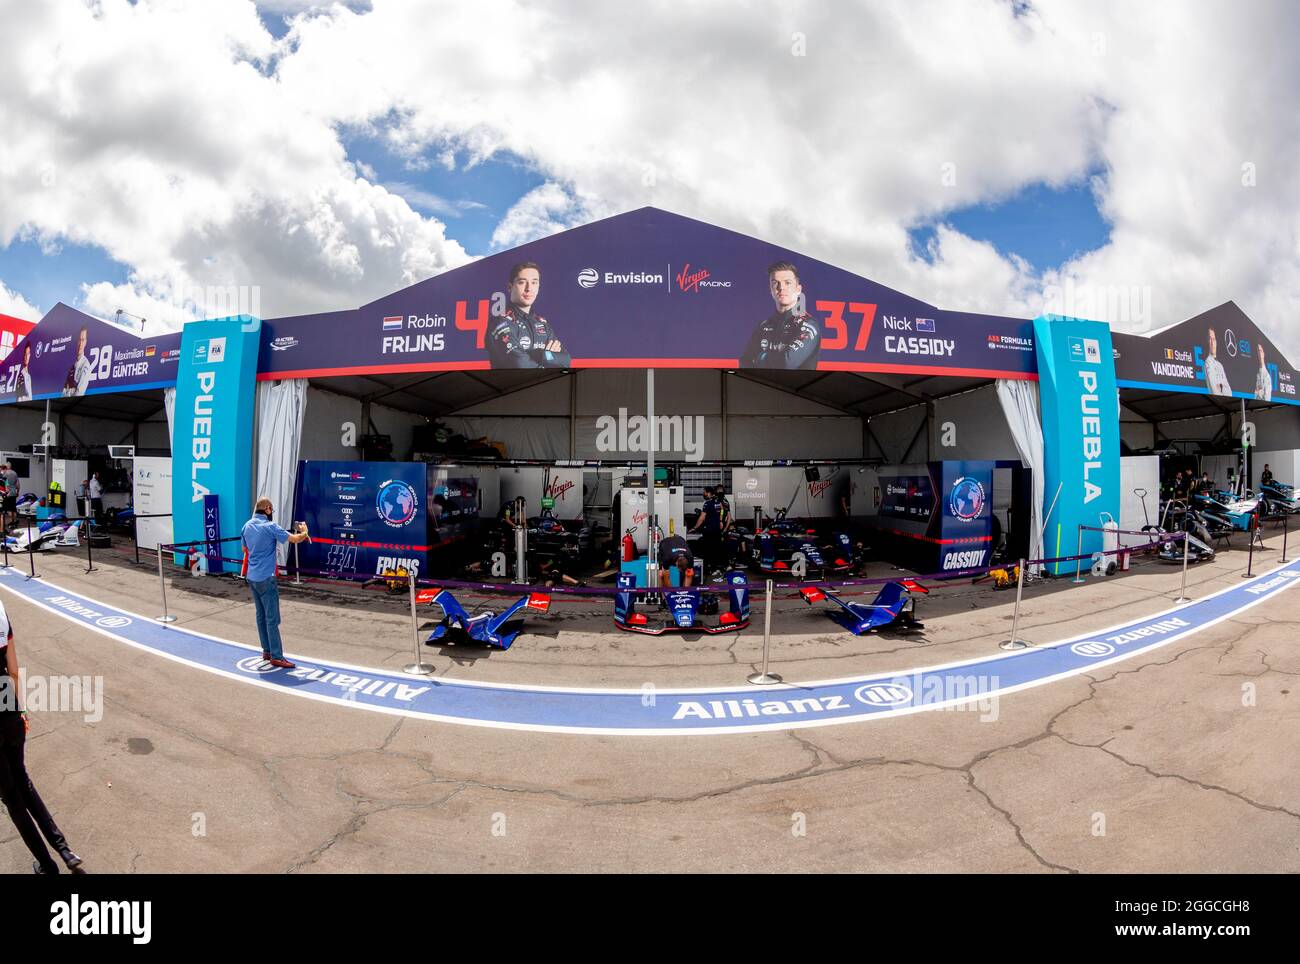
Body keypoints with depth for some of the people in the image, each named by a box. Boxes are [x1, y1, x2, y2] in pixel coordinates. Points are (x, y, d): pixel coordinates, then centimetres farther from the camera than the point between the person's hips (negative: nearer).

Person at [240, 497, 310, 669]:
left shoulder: (247, 526, 8)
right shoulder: (270, 527, -15)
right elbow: (296, 539, -14)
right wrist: (304, 531, 6)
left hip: (252, 577, 8)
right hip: (265, 578, -8)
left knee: (261, 615, 14)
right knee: (272, 618, -5)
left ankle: (267, 651, 20)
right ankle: (276, 656, -4)